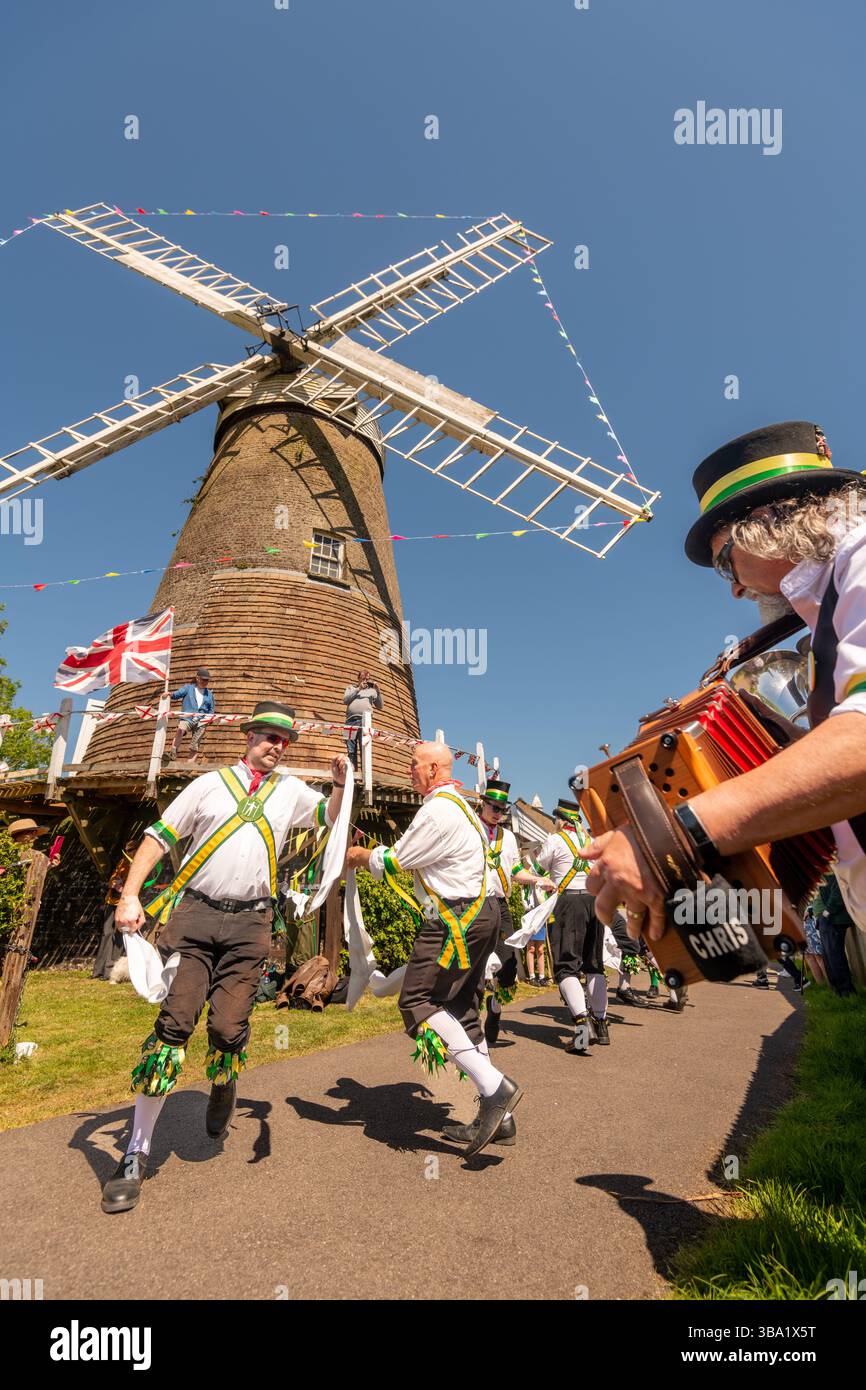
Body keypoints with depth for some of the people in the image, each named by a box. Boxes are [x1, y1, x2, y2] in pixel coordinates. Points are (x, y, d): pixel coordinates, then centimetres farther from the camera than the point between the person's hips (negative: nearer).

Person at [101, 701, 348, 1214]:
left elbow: (331, 816, 28)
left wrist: (342, 784, 6)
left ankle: (223, 1093, 32)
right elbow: (159, 836, 8)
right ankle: (138, 1150, 8)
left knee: (229, 1027, -3)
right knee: (174, 1021, -6)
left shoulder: (291, 790, 15)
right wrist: (131, 894, -4)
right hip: (194, 913, -1)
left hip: (250, 924, 1)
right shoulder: (210, 783, 9)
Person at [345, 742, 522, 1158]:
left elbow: (394, 861, -10)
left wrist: (361, 855, 7)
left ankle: (494, 1086, -11)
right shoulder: (457, 804, 18)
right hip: (477, 914, 11)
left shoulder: (439, 810, -16)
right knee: (460, 1010, 15)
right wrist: (369, 855, 18)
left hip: (455, 920, -11)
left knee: (417, 1001, -8)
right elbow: (414, 855, 21)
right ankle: (497, 1114, 21)